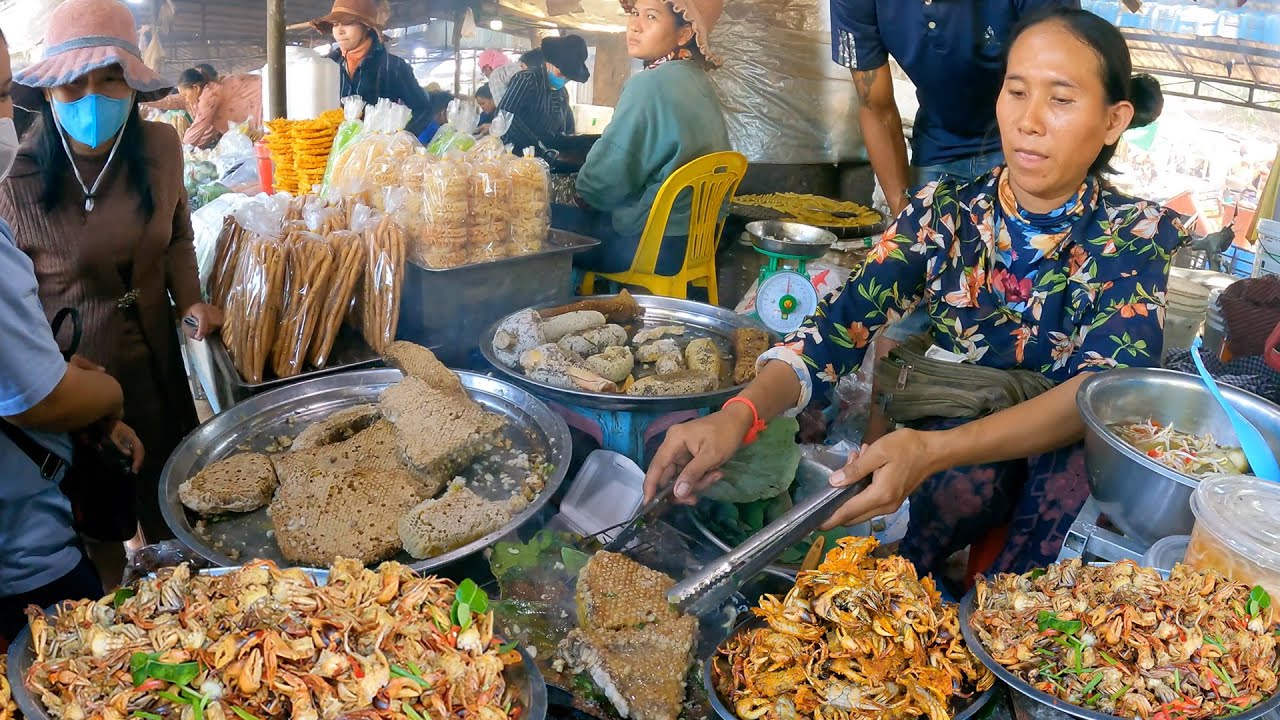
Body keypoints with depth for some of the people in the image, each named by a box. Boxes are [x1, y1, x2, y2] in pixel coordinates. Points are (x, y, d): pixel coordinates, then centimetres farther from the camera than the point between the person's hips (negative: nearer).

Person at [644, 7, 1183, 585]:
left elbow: (1107, 388, -23)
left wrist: (932, 450, -40)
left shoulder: (1138, 234, -7)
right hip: (950, 464, 0)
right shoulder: (944, 213, -3)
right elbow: (841, 327, -14)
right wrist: (741, 412, -36)